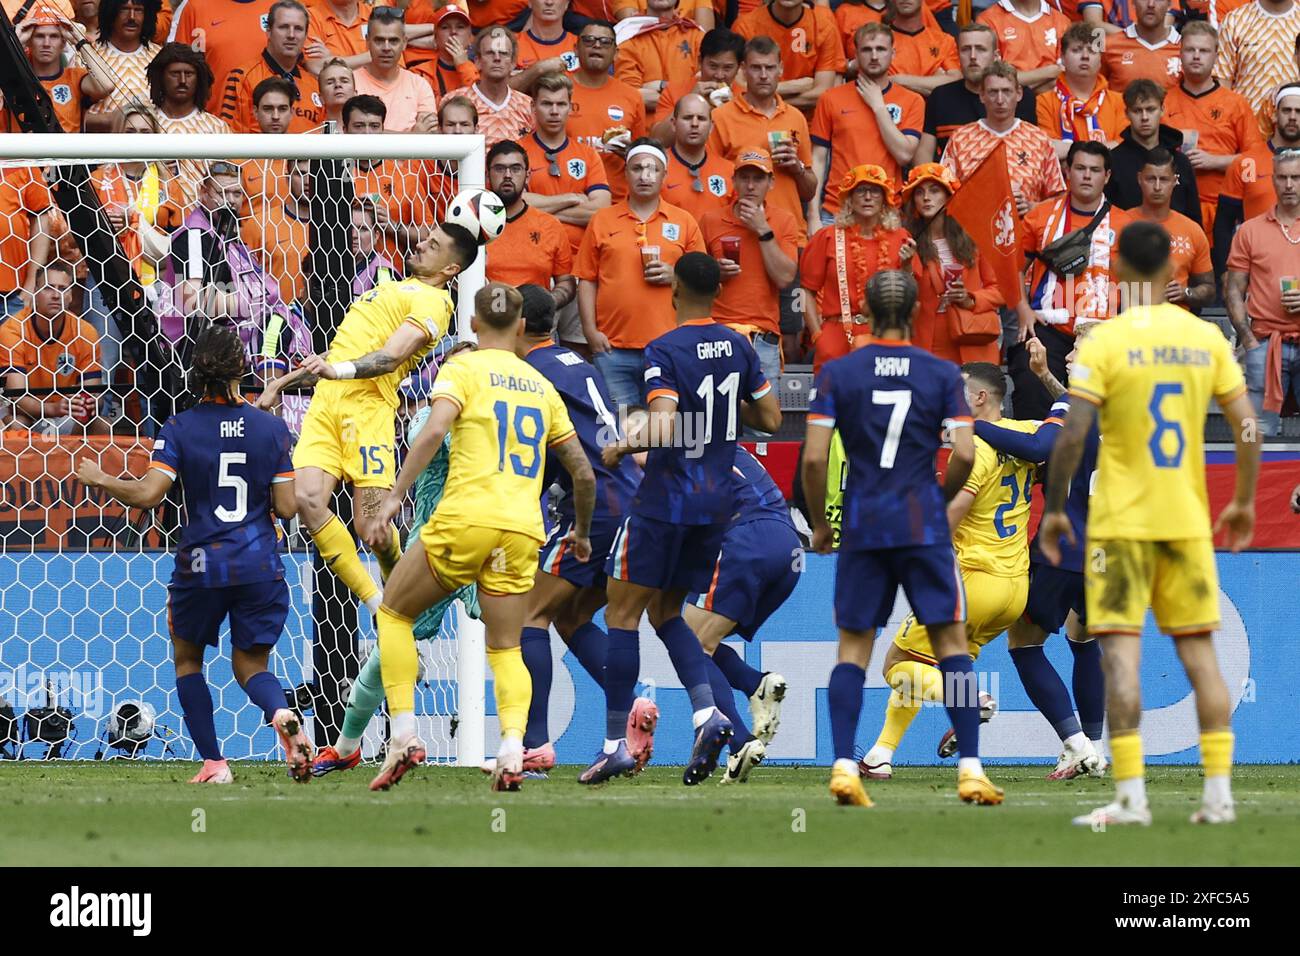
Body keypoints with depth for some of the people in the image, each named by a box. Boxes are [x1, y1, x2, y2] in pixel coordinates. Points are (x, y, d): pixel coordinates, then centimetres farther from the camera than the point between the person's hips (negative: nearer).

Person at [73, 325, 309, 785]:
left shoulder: (179, 429, -6)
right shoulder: (272, 428, -1)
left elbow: (149, 493, -15)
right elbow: (286, 507, -1)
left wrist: (99, 480, 2)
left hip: (201, 565, -2)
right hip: (260, 565, 2)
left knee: (187, 659, 20)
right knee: (251, 664, 13)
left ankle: (213, 763, 10)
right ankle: (282, 715, -22)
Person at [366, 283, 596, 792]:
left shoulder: (464, 368, 4)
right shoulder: (541, 386, 18)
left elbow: (434, 430, -15)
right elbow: (583, 473, 19)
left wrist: (394, 496, -17)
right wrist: (582, 533, 34)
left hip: (466, 520, -4)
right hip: (523, 530, 4)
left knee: (393, 612, 14)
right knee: (506, 648, 12)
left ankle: (403, 736, 2)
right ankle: (512, 748, -14)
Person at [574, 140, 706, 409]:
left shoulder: (684, 222, 10)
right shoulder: (602, 220, 9)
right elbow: (586, 281, 7)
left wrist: (675, 276, -8)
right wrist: (590, 331, -2)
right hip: (613, 349, 0)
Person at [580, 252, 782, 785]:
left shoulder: (664, 352, -15)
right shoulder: (738, 348, 5)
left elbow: (663, 429, -26)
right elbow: (770, 420, 11)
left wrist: (619, 449, -9)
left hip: (664, 501, -7)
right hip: (716, 502, 7)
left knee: (623, 613, 2)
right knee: (666, 613, 17)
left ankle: (616, 743, -1)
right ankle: (706, 712, -5)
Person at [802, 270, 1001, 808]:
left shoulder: (837, 374, 0)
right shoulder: (942, 374, 0)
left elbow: (813, 458, -5)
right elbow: (964, 455, -6)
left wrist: (818, 523, 9)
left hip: (862, 526, 1)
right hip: (924, 525, -1)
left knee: (854, 646, 7)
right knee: (950, 642, 4)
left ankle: (843, 766, -5)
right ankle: (970, 769, -3)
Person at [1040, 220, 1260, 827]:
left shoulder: (1105, 341, -9)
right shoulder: (1207, 339, 3)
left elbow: (1072, 435, -14)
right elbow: (1247, 428, 3)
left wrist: (1053, 510, -2)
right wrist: (1244, 503, 16)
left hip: (1121, 521, -4)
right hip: (1188, 521, 4)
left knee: (1120, 651, -4)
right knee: (1199, 651, 10)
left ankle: (1131, 798, -10)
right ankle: (1219, 794, 8)